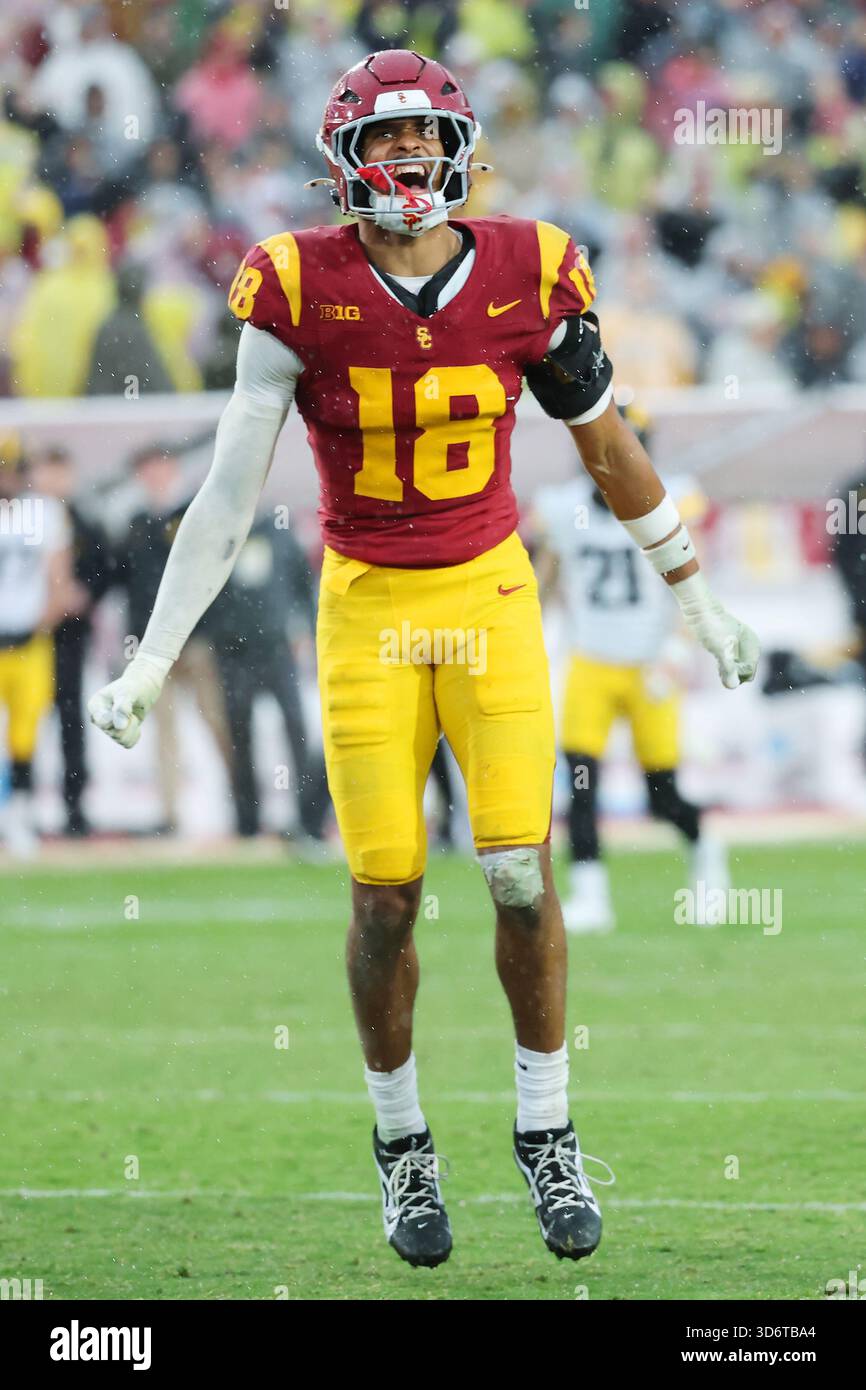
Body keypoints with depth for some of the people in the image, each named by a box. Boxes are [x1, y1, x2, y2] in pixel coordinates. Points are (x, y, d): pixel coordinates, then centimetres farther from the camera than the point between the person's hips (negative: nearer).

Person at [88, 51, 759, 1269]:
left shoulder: (527, 277, -5)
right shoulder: (302, 291, -10)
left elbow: (611, 453, 8)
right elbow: (229, 495, -7)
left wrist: (700, 603, 16)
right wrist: (150, 665, -9)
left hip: (492, 596, 1)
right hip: (367, 609, -1)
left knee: (521, 873, -8)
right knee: (386, 893, -2)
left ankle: (546, 1131, 11)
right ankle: (402, 1144, 18)